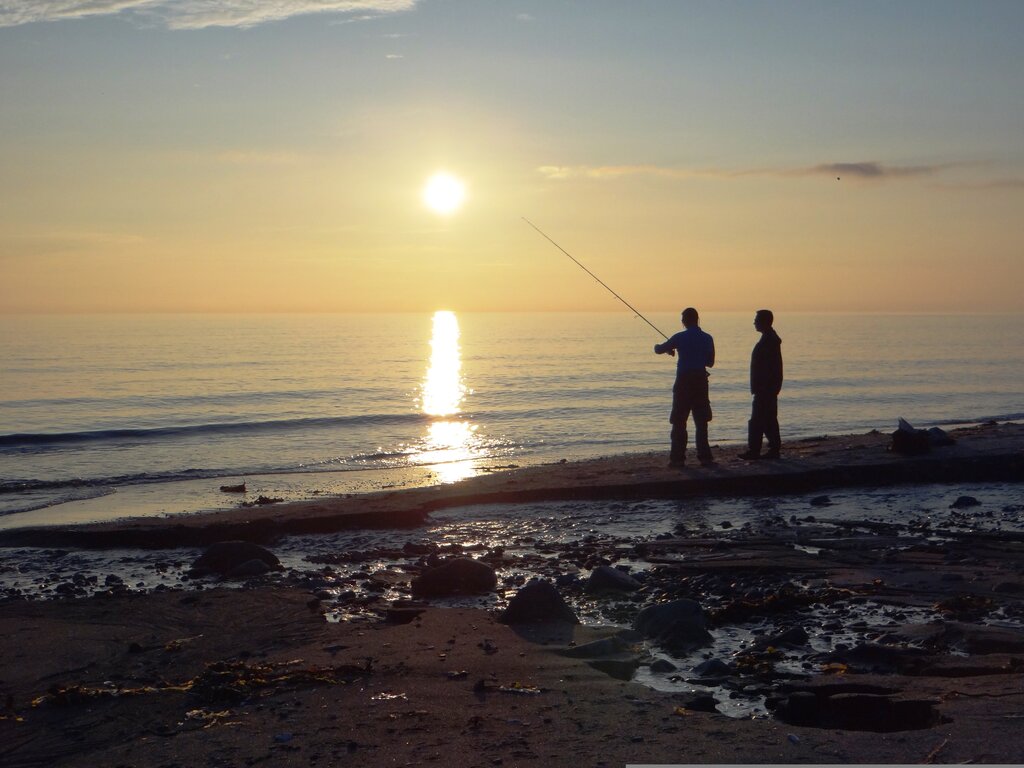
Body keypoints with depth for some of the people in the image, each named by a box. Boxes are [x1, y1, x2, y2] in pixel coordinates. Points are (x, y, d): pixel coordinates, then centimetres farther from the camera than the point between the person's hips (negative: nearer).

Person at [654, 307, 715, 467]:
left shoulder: (680, 338, -7)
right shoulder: (707, 338, 3)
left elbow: (659, 350, 3)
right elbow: (710, 362, 13)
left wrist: (658, 346, 26)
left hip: (684, 382, -3)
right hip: (701, 382, 3)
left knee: (679, 422, 3)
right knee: (701, 421, 9)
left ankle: (678, 458, 0)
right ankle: (705, 457, 7)